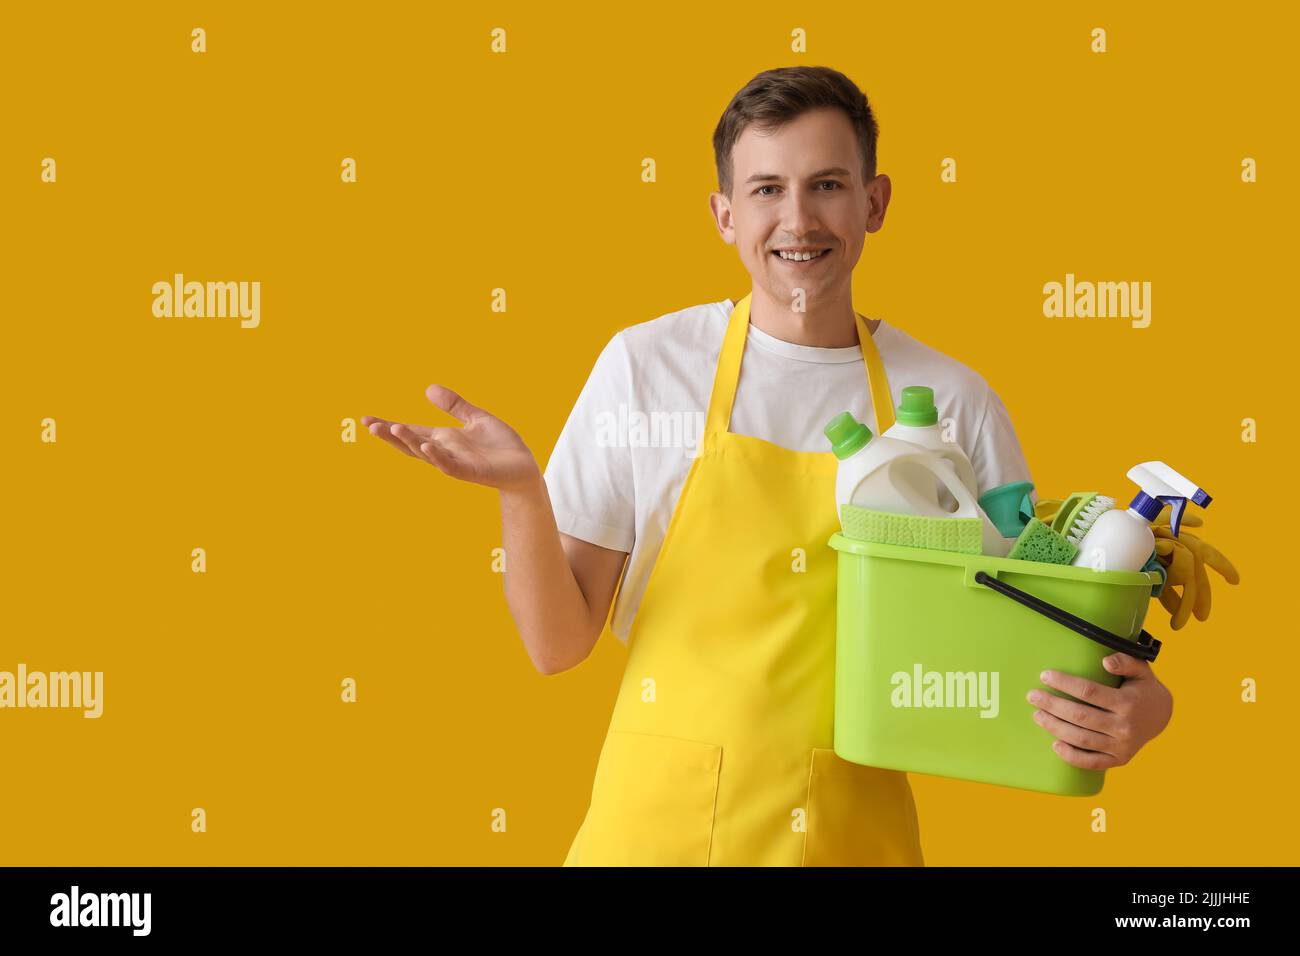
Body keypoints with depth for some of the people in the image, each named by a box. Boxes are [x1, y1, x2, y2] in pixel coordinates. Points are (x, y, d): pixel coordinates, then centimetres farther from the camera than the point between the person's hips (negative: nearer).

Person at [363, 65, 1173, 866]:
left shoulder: (954, 403, -3)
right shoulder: (646, 365, -6)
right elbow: (558, 645, -4)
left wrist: (1133, 710, -16)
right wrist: (523, 495, -20)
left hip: (858, 834, 1)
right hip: (657, 830, -1)